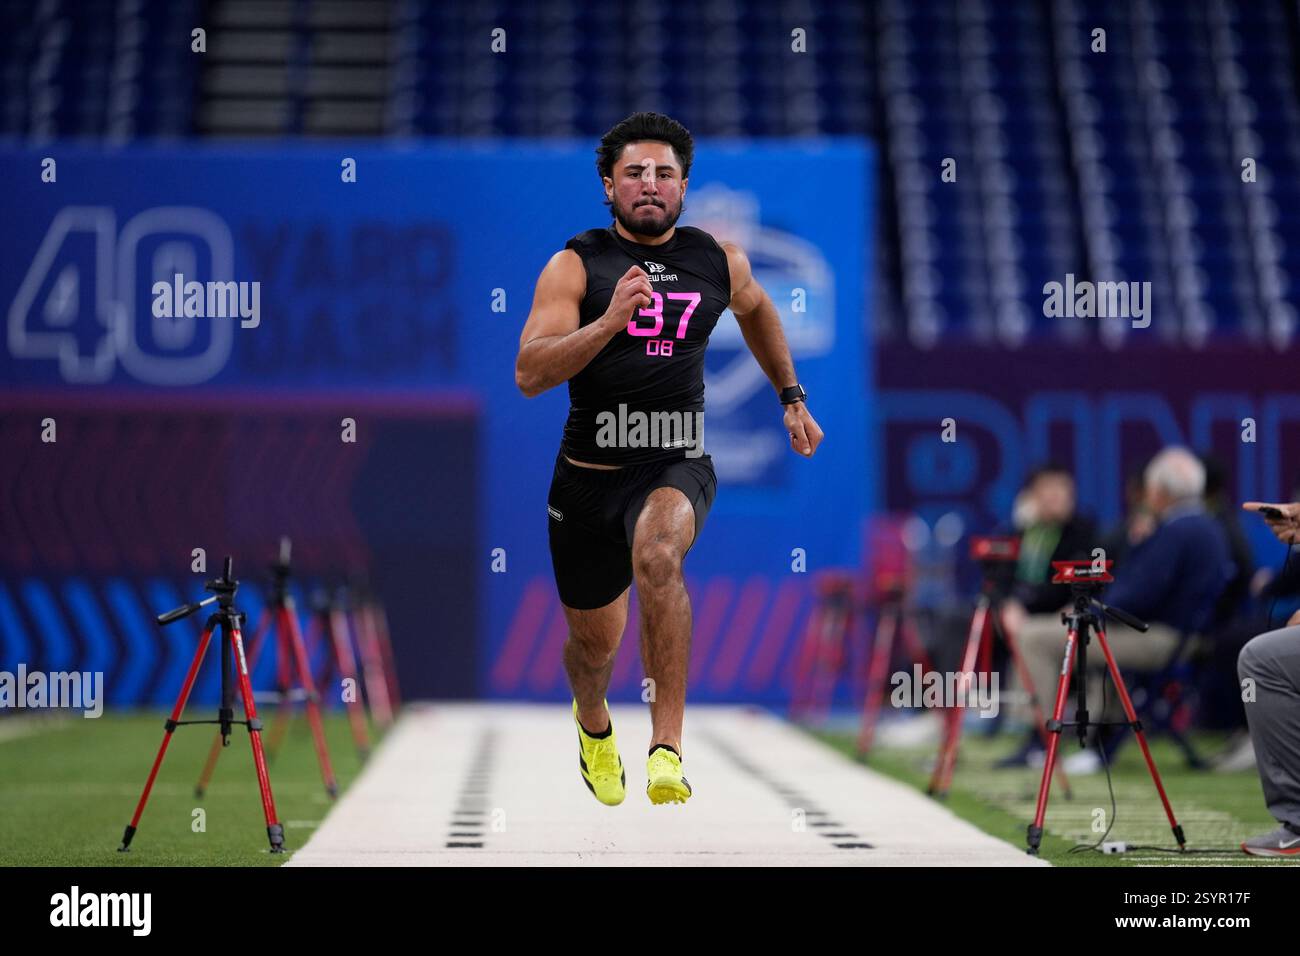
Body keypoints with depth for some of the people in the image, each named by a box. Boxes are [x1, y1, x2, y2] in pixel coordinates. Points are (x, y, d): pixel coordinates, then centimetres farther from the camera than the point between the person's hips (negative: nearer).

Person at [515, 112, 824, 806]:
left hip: (678, 465, 0)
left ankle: (667, 750, -35)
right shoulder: (576, 265, -7)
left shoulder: (718, 261, 3)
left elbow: (756, 310, 28)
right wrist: (609, 321, -30)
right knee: (595, 640, 15)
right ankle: (593, 723, 53)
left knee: (658, 557, -35)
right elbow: (530, 373, -19)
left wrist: (790, 396, 30)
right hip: (589, 472, 0)